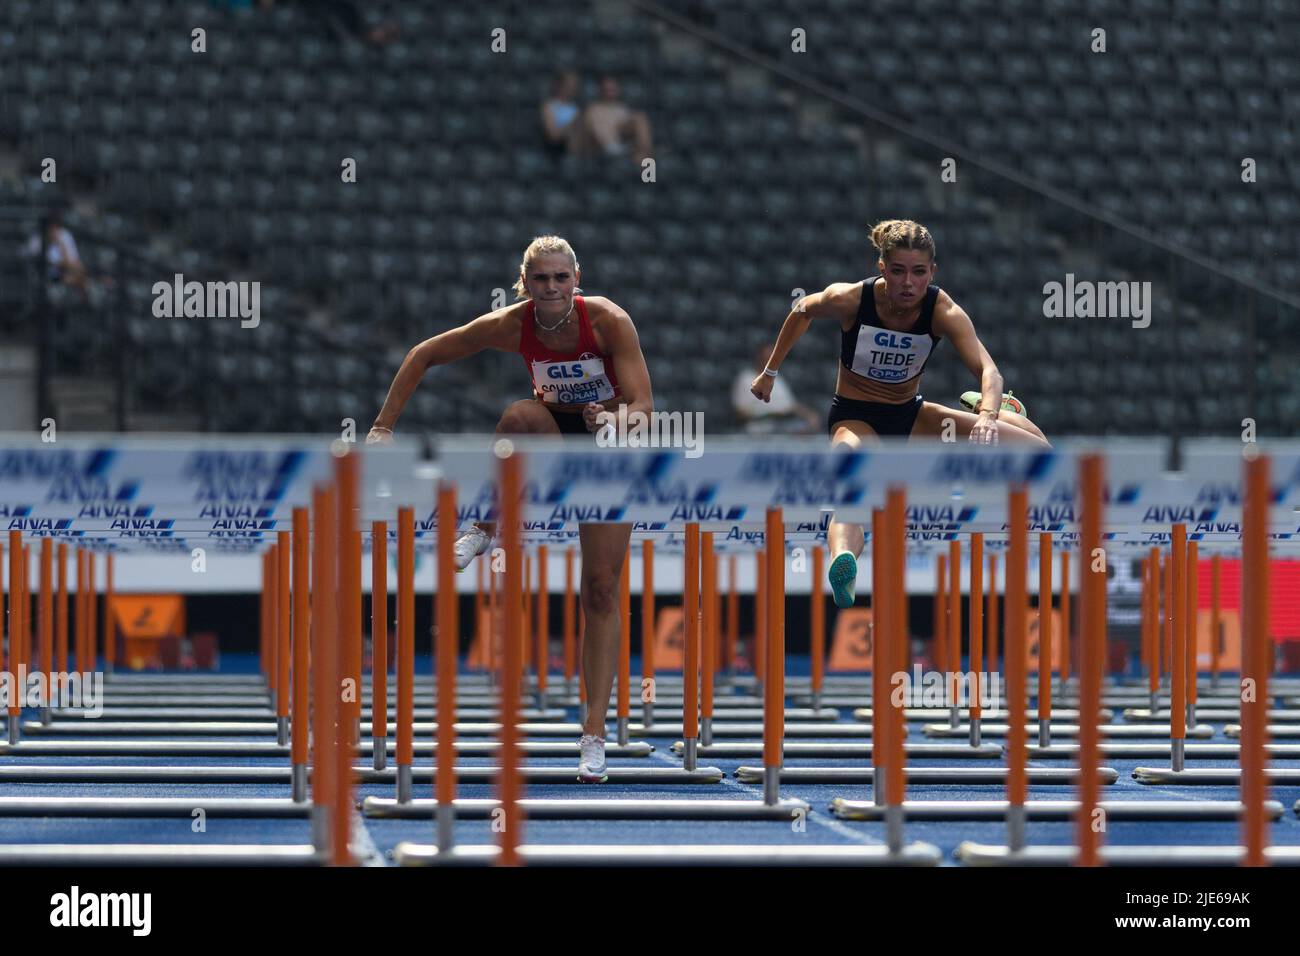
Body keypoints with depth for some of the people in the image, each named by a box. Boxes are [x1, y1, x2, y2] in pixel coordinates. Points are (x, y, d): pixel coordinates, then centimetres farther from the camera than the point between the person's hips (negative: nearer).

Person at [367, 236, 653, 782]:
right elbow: (425, 355, -11)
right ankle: (483, 532, -19)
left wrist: (615, 421, -50)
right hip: (550, 438, 1)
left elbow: (643, 405, -27)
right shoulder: (510, 326, -21)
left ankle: (594, 736, -7)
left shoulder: (608, 321, -26)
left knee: (601, 588, -9)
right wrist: (384, 426, -16)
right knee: (519, 415, -37)